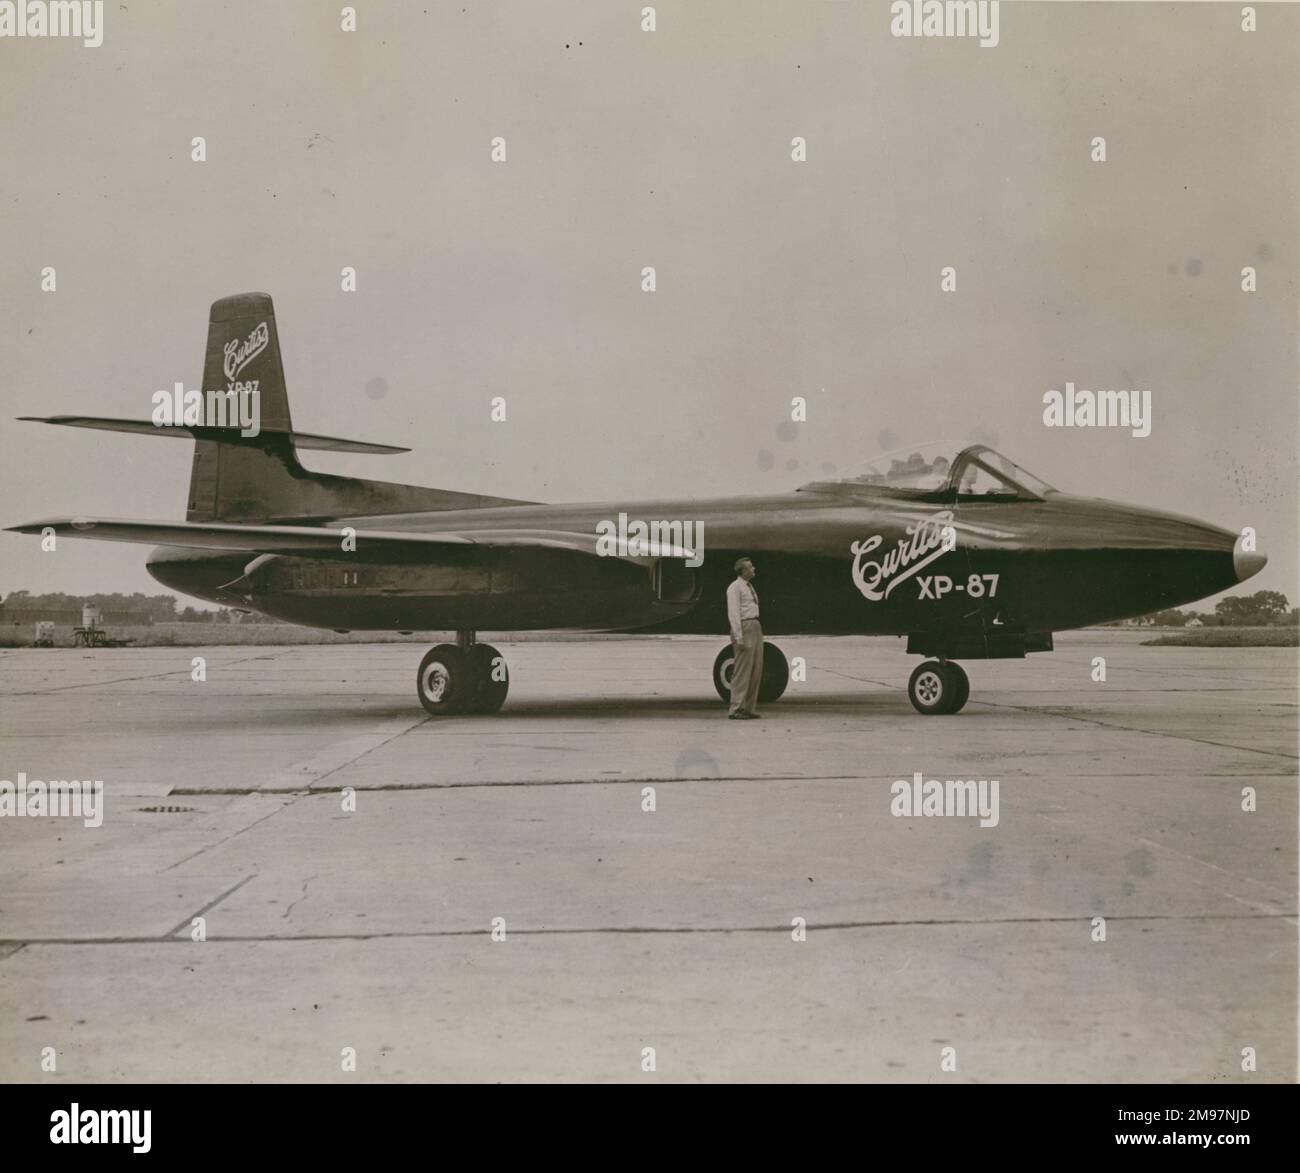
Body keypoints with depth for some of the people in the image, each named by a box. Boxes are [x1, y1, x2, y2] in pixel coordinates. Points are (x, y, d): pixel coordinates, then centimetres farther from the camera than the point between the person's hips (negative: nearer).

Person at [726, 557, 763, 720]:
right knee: (743, 670, -10)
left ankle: (749, 709, 11)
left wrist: (757, 631, 18)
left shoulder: (749, 587, 20)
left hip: (755, 628, 9)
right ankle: (736, 710, -8)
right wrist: (739, 637, -22)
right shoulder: (735, 587, -9)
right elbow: (733, 613, -15)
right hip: (744, 628, -9)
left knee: (756, 671, 7)